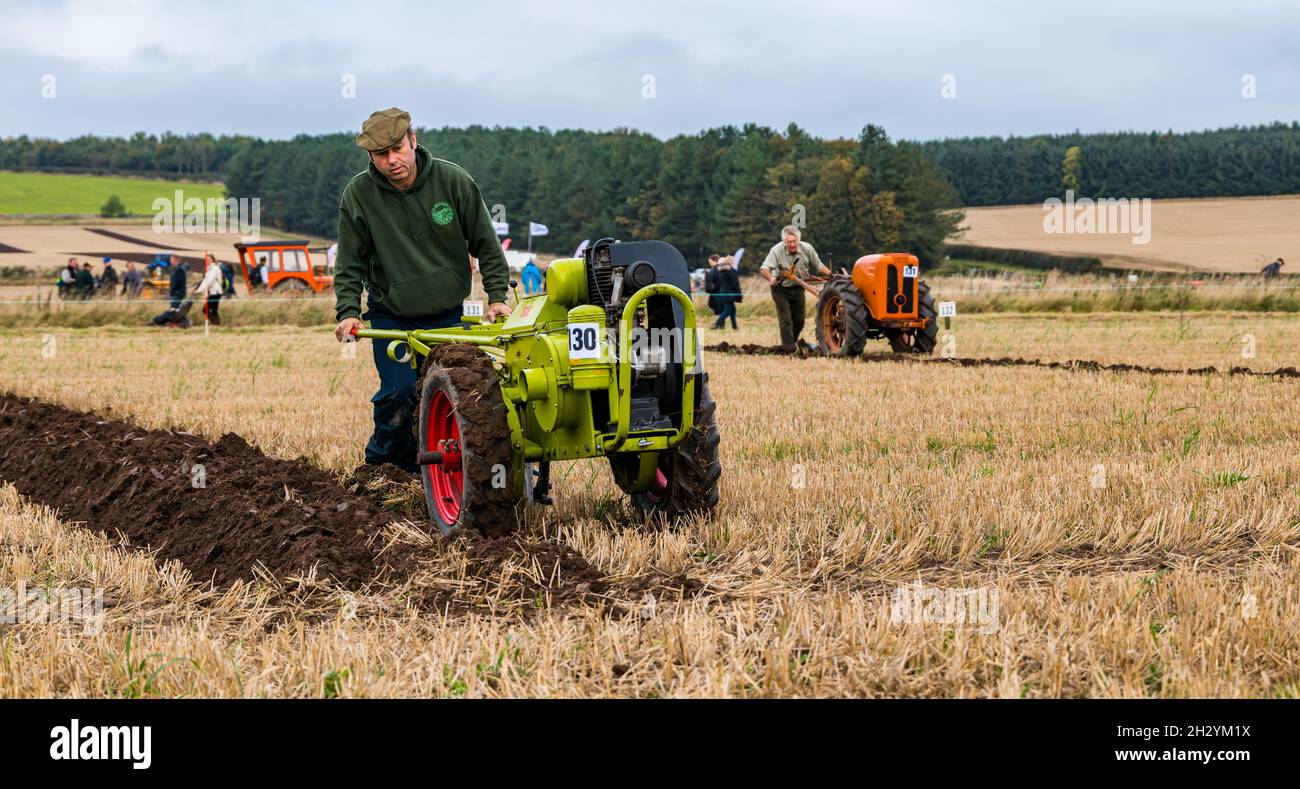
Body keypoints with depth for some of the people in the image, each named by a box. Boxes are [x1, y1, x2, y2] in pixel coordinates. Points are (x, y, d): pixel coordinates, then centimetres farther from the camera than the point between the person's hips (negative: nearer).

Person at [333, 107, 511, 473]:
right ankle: (382, 464, 9)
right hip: (391, 316, -1)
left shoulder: (453, 180, -9)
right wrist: (348, 312, -13)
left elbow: (486, 243, 1)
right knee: (400, 391, -14)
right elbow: (350, 264, -1)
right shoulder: (358, 195, -10)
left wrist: (497, 295, -4)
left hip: (448, 314, 2)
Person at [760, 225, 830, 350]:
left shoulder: (807, 249, -14)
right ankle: (789, 349, -5)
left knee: (799, 321, 11)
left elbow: (818, 266, -2)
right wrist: (771, 279, -55)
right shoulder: (776, 251, -25)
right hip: (781, 289, -4)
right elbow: (764, 269, -34)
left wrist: (831, 275, -18)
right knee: (786, 321, -10)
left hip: (798, 288, 4)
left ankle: (792, 343, 33)